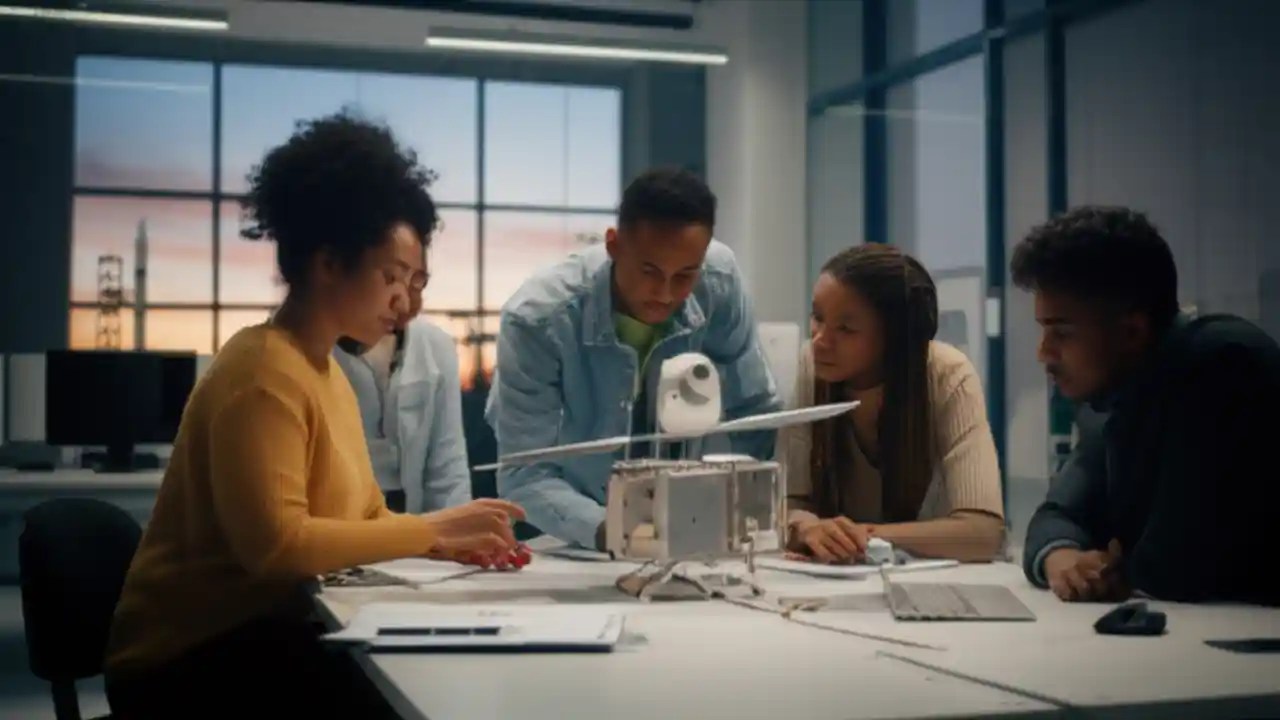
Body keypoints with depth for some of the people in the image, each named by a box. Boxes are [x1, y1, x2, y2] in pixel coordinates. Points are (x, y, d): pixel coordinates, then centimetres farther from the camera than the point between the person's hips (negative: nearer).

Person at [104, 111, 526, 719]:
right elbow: (275, 543, -27)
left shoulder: (327, 373, 14)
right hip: (187, 658, -9)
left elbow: (363, 517, 11)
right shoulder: (262, 375, -17)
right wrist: (433, 531, -20)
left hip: (260, 631, 9)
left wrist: (450, 538, -7)